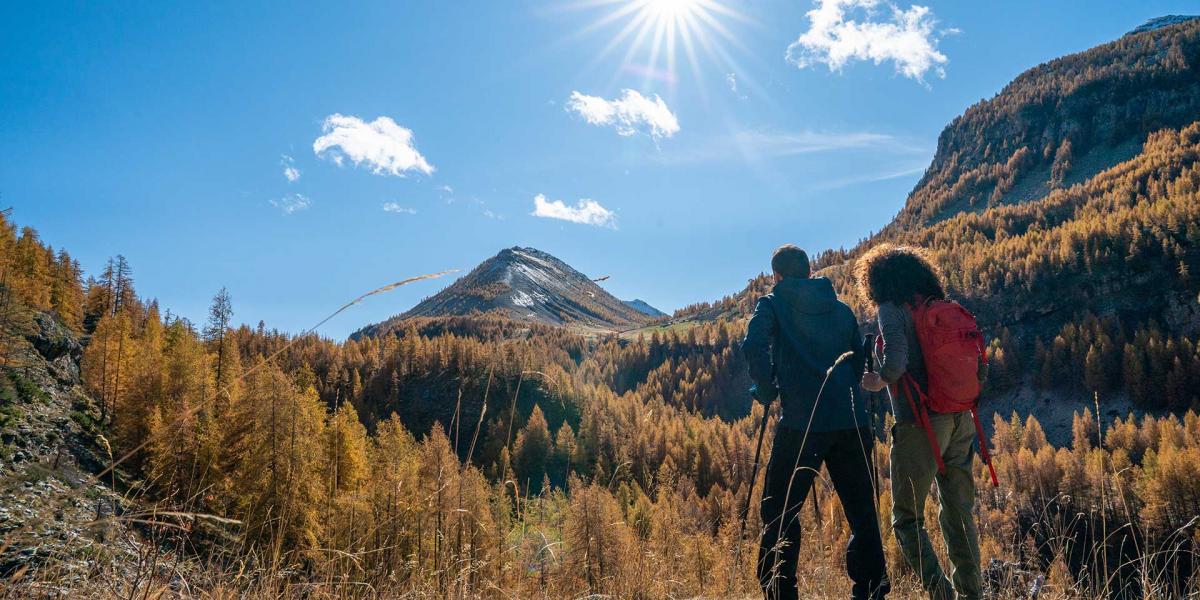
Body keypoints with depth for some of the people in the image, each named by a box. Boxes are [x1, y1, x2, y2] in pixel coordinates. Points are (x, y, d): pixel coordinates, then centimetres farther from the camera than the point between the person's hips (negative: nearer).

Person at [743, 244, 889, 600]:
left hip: (802, 423, -4)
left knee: (780, 512, 7)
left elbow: (754, 346, -14)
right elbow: (858, 361, 19)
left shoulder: (773, 304, 4)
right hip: (851, 421, 4)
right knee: (862, 511, 14)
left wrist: (766, 390, -1)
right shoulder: (841, 308, 17)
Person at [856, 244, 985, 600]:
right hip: (960, 422, 7)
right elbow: (980, 369, 13)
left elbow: (896, 360, -22)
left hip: (921, 424, -7)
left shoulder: (891, 309, -6)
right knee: (959, 515, 17)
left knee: (907, 519, 4)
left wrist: (879, 382, -3)